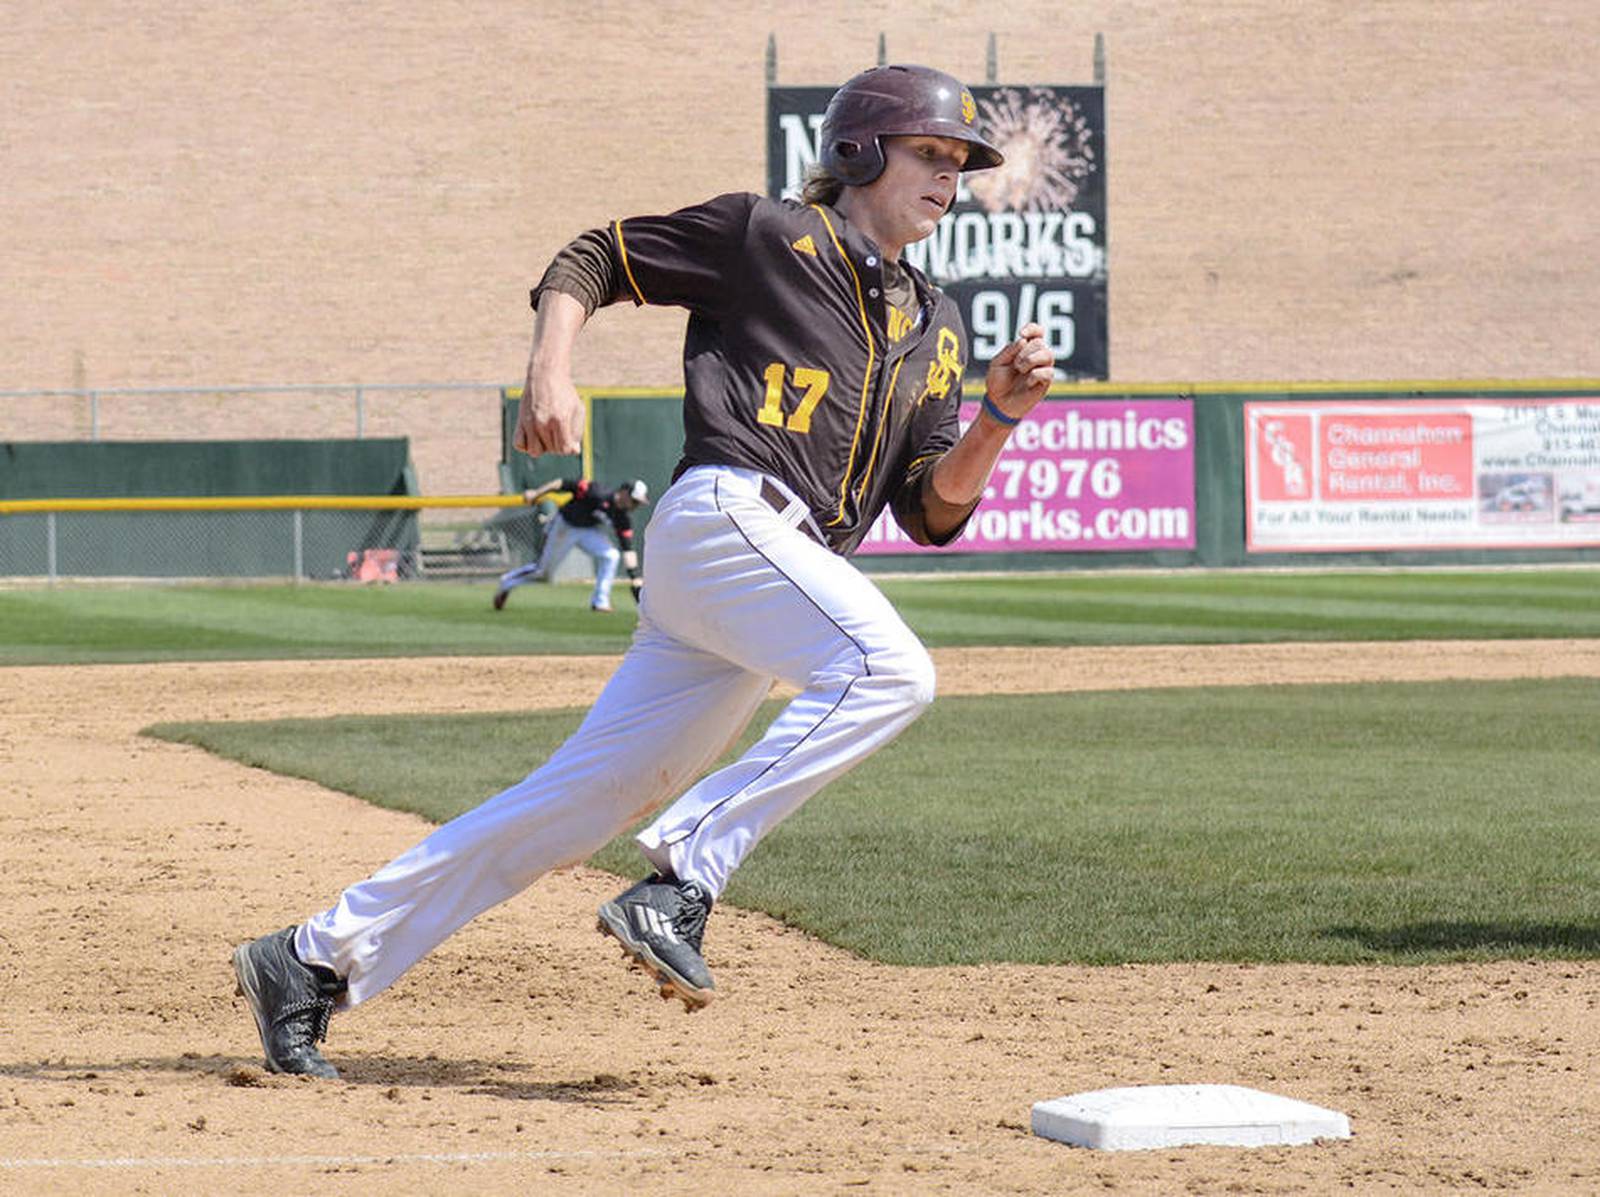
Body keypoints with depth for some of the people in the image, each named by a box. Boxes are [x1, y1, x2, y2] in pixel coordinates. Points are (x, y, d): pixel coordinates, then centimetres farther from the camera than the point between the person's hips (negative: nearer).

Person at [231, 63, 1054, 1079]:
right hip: (724, 511, -7)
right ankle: (679, 886, -30)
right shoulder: (768, 235, 7)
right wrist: (550, 373, -5)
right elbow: (590, 263, 12)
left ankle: (319, 961, 6)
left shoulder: (935, 328, 25)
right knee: (887, 670, -29)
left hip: (798, 564, 7)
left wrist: (1000, 416, 3)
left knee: (590, 796, 2)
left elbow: (935, 514, 19)